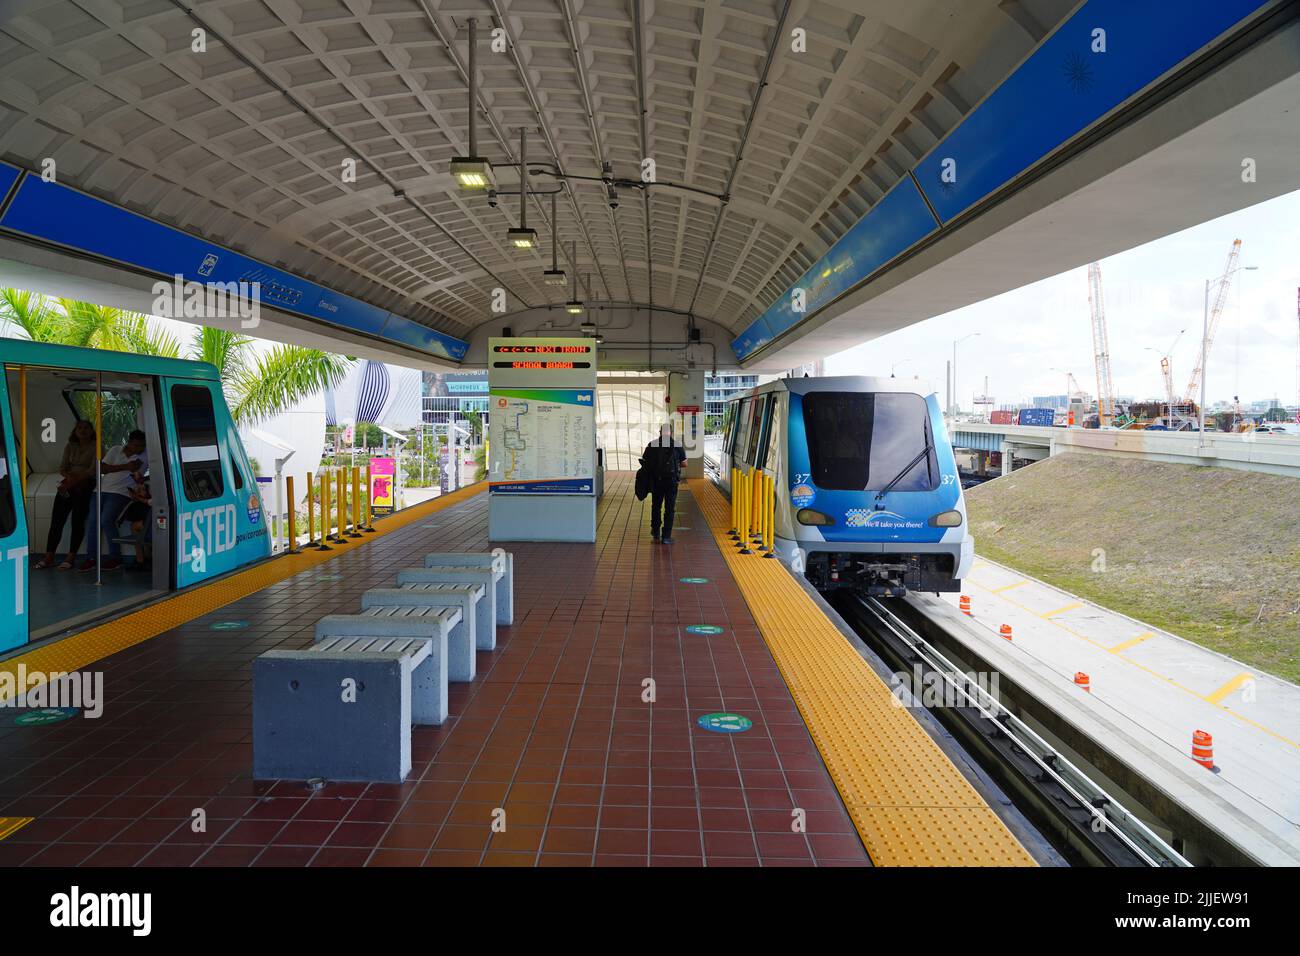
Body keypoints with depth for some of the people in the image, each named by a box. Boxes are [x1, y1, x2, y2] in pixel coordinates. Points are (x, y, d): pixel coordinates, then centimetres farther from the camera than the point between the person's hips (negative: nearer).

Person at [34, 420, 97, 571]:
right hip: (68, 484, 5)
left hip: (86, 485, -5)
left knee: (77, 520, -14)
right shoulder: (70, 446, 17)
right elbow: (62, 467, 11)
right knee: (56, 519, -7)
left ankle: (71, 558, -11)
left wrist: (75, 480, -19)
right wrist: (69, 476, -11)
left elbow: (93, 470, -9)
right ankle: (48, 557, -8)